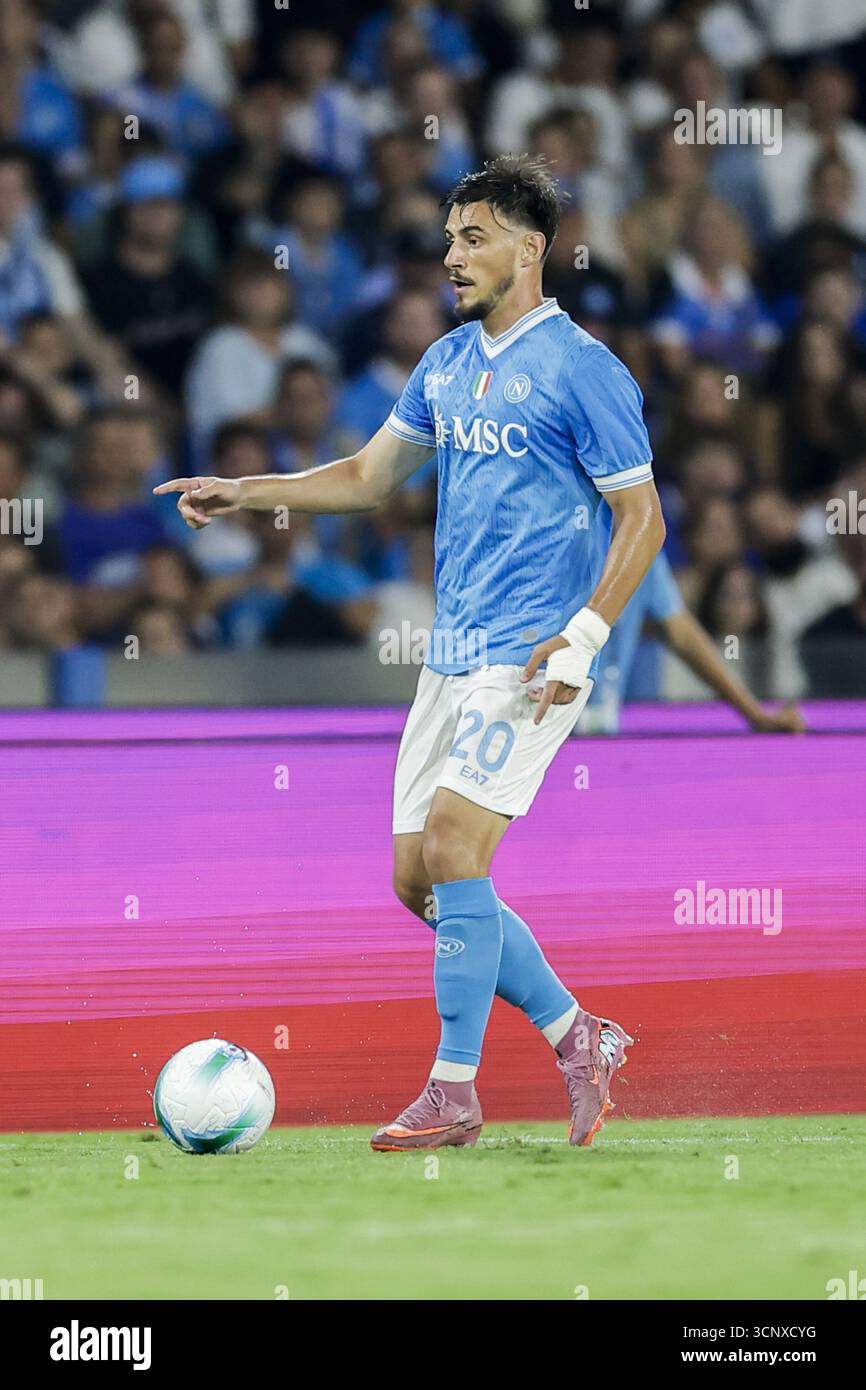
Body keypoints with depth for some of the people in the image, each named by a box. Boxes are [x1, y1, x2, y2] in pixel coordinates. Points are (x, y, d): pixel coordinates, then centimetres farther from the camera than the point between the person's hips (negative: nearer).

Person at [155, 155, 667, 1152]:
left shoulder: (583, 370, -10)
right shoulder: (449, 361, 13)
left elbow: (642, 520, -9)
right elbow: (368, 476, 23)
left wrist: (582, 637, -18)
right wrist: (243, 494, 12)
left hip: (530, 658, -8)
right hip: (451, 655, 8)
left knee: (452, 845, -18)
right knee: (417, 876, 5)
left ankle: (453, 1092, -10)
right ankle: (578, 1039, 18)